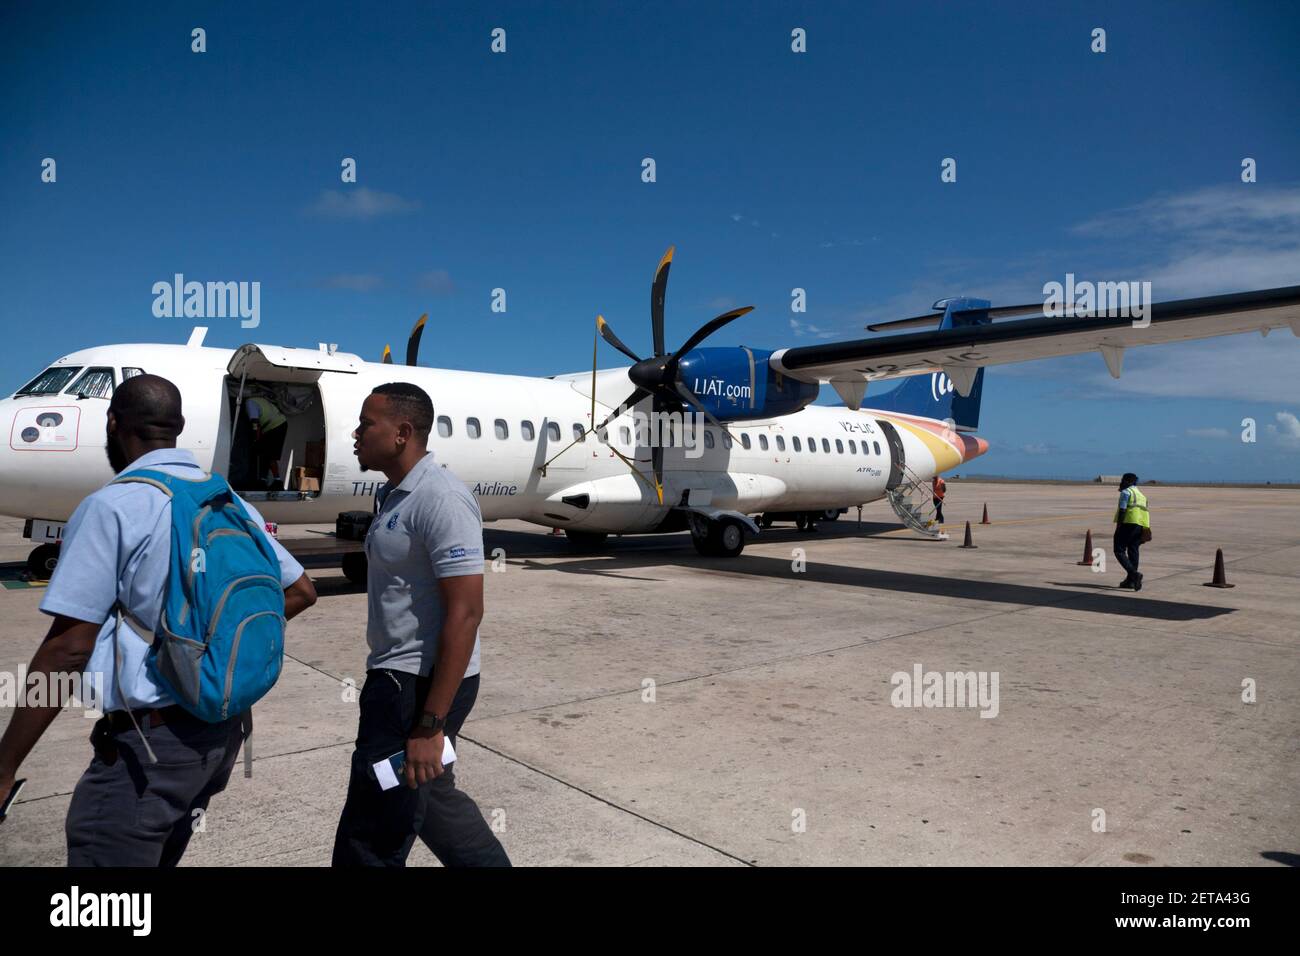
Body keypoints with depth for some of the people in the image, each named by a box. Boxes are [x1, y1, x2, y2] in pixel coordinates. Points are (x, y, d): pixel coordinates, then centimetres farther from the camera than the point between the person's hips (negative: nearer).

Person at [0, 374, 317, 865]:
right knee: (158, 853, 25)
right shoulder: (230, 503, 6)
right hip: (225, 727, 7)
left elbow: (69, 648, -17)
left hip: (151, 738, -7)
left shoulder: (112, 507, -14)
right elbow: (300, 591, 14)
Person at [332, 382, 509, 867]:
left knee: (371, 835, 3)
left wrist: (429, 725, -25)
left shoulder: (440, 499, -20)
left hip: (422, 683, -10)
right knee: (430, 797, 23)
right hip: (398, 677, 10)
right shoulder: (398, 495, 11)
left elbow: (465, 613, -24)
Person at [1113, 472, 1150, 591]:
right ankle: (1130, 580, 13)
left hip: (1128, 524, -8)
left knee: (1119, 551, -6)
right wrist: (1144, 533, 23)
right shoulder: (1141, 495, 24)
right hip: (1141, 526, 8)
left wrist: (1118, 527, -13)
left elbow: (1122, 510, -12)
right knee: (1133, 552, 11)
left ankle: (1134, 574, -24)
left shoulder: (1126, 492, -2)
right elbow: (1145, 513, 22)